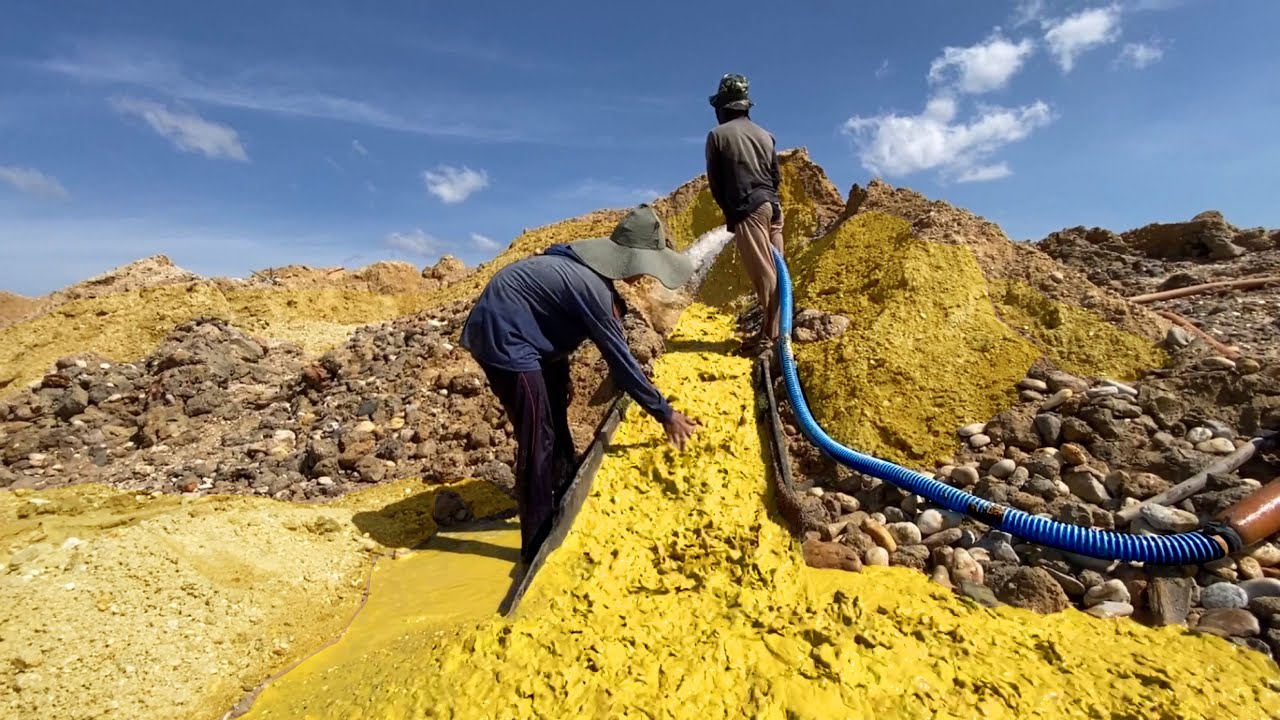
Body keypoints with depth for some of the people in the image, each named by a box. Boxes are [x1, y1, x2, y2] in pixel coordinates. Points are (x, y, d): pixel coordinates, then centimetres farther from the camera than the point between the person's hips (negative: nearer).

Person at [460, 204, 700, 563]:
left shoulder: (594, 268, 1)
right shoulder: (591, 287, -27)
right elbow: (619, 358, -23)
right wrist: (664, 413, -17)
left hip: (527, 332, 10)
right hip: (502, 335, -10)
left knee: (555, 413, 19)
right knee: (538, 437, -9)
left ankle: (566, 503, 39)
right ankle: (538, 544, 4)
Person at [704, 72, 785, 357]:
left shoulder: (718, 134, 2)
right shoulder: (765, 135, 17)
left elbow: (714, 181, 3)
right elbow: (777, 177, 18)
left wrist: (728, 210, 15)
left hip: (747, 209, -6)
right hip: (772, 206, 7)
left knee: (763, 273, -11)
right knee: (773, 270, 6)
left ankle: (770, 333, -10)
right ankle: (770, 331, 12)